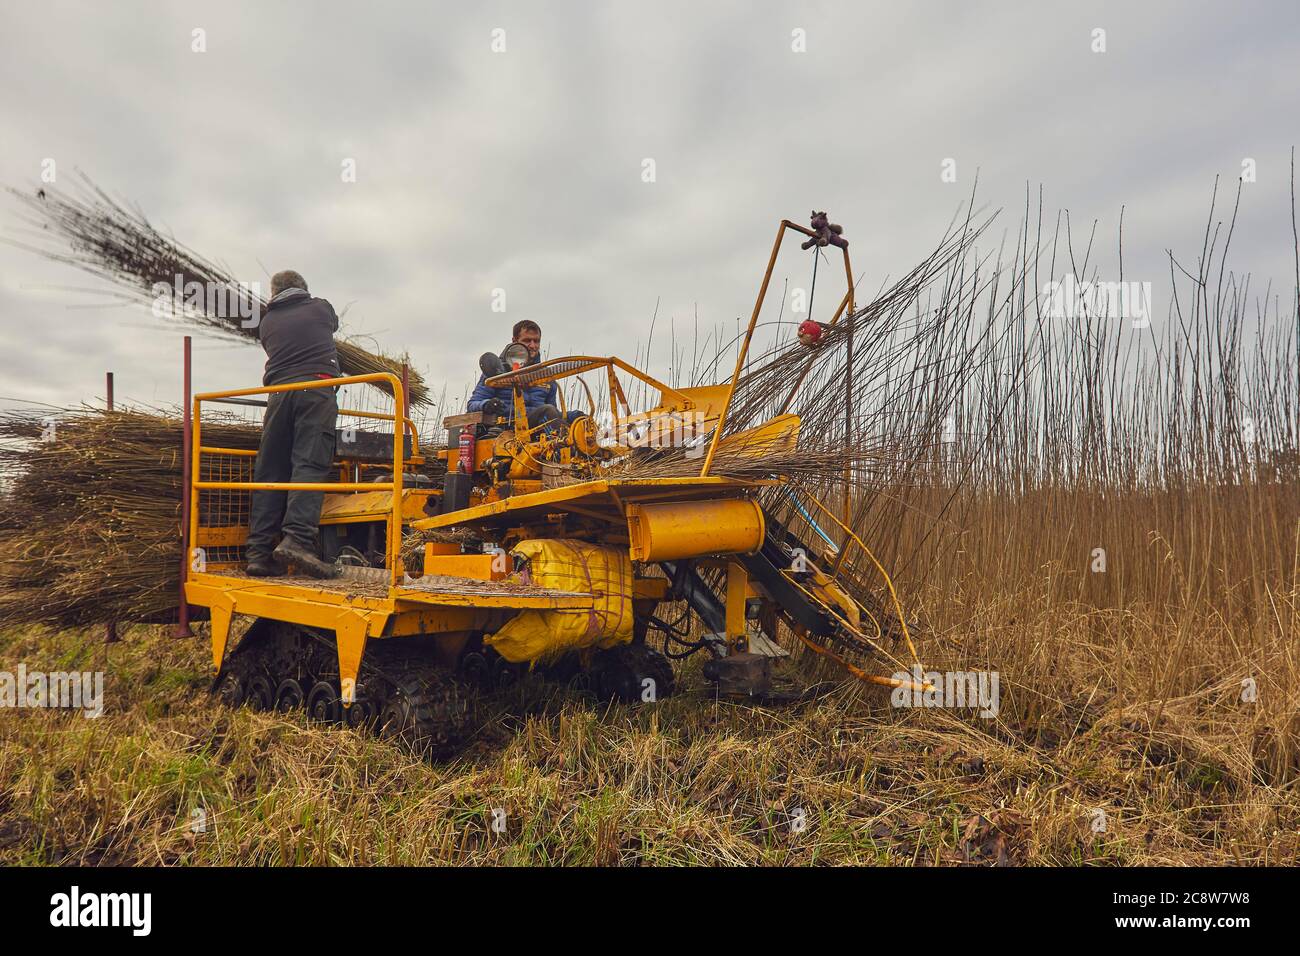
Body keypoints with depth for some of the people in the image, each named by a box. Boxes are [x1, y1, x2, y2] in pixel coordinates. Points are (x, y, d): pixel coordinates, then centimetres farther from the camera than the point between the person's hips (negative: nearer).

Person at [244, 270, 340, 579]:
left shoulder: (266, 323, 22)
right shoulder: (321, 308, 18)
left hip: (278, 393, 3)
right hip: (316, 390, -3)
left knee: (269, 472, 3)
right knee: (310, 466, -13)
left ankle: (258, 552, -2)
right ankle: (297, 539, -30)